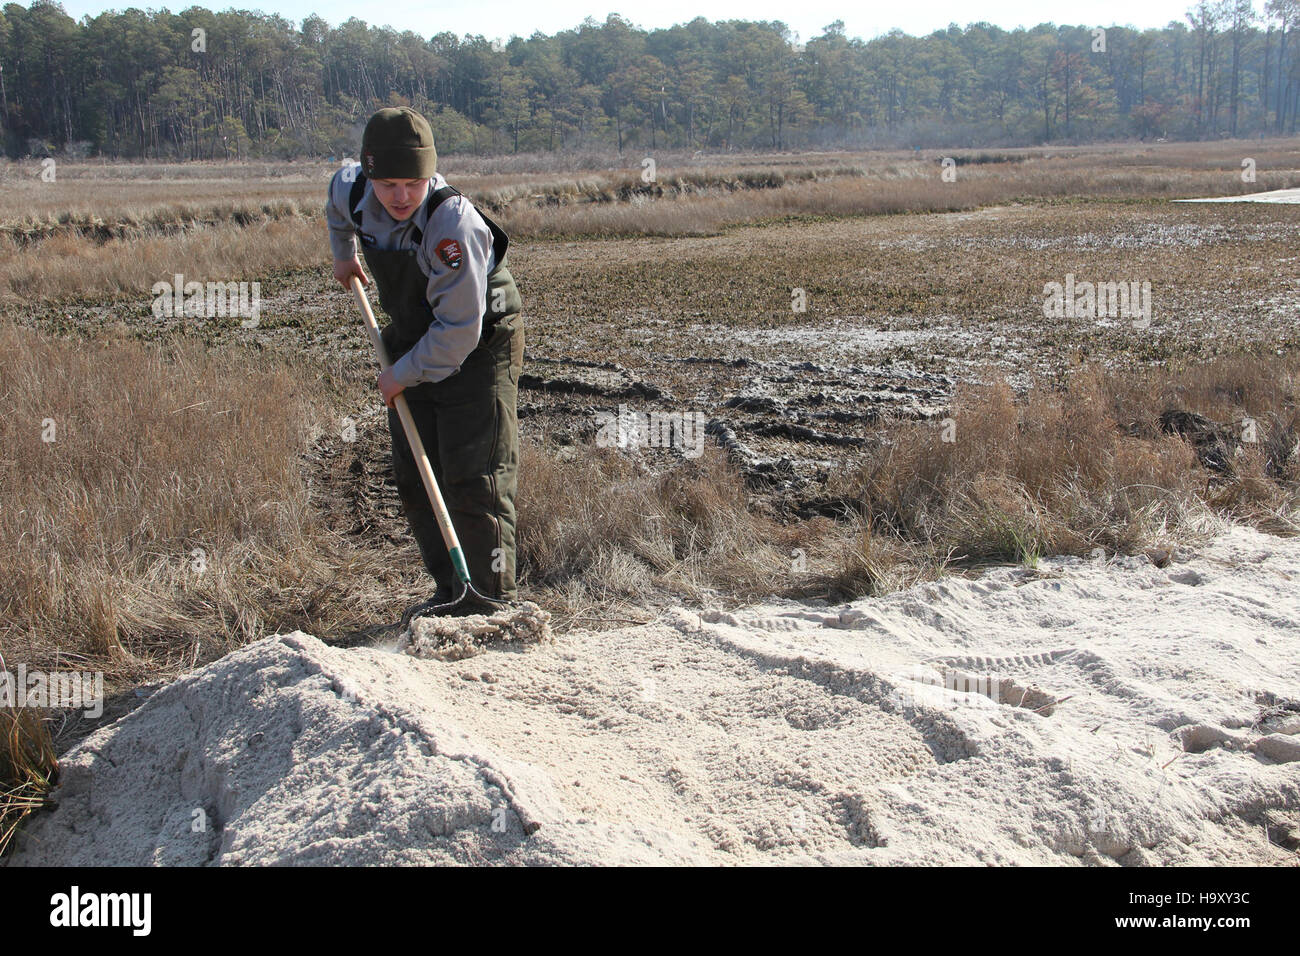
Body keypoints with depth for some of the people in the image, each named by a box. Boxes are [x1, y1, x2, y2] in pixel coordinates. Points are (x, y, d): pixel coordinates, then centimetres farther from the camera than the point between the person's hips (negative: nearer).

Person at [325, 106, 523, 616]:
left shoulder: (454, 221, -32)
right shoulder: (352, 192, -10)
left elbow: (460, 329, -29)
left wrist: (403, 376, -18)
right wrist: (344, 252, 26)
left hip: (479, 350, -7)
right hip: (413, 345, 7)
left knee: (474, 480, -11)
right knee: (416, 480, 8)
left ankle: (496, 598, -1)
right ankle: (450, 591, 18)